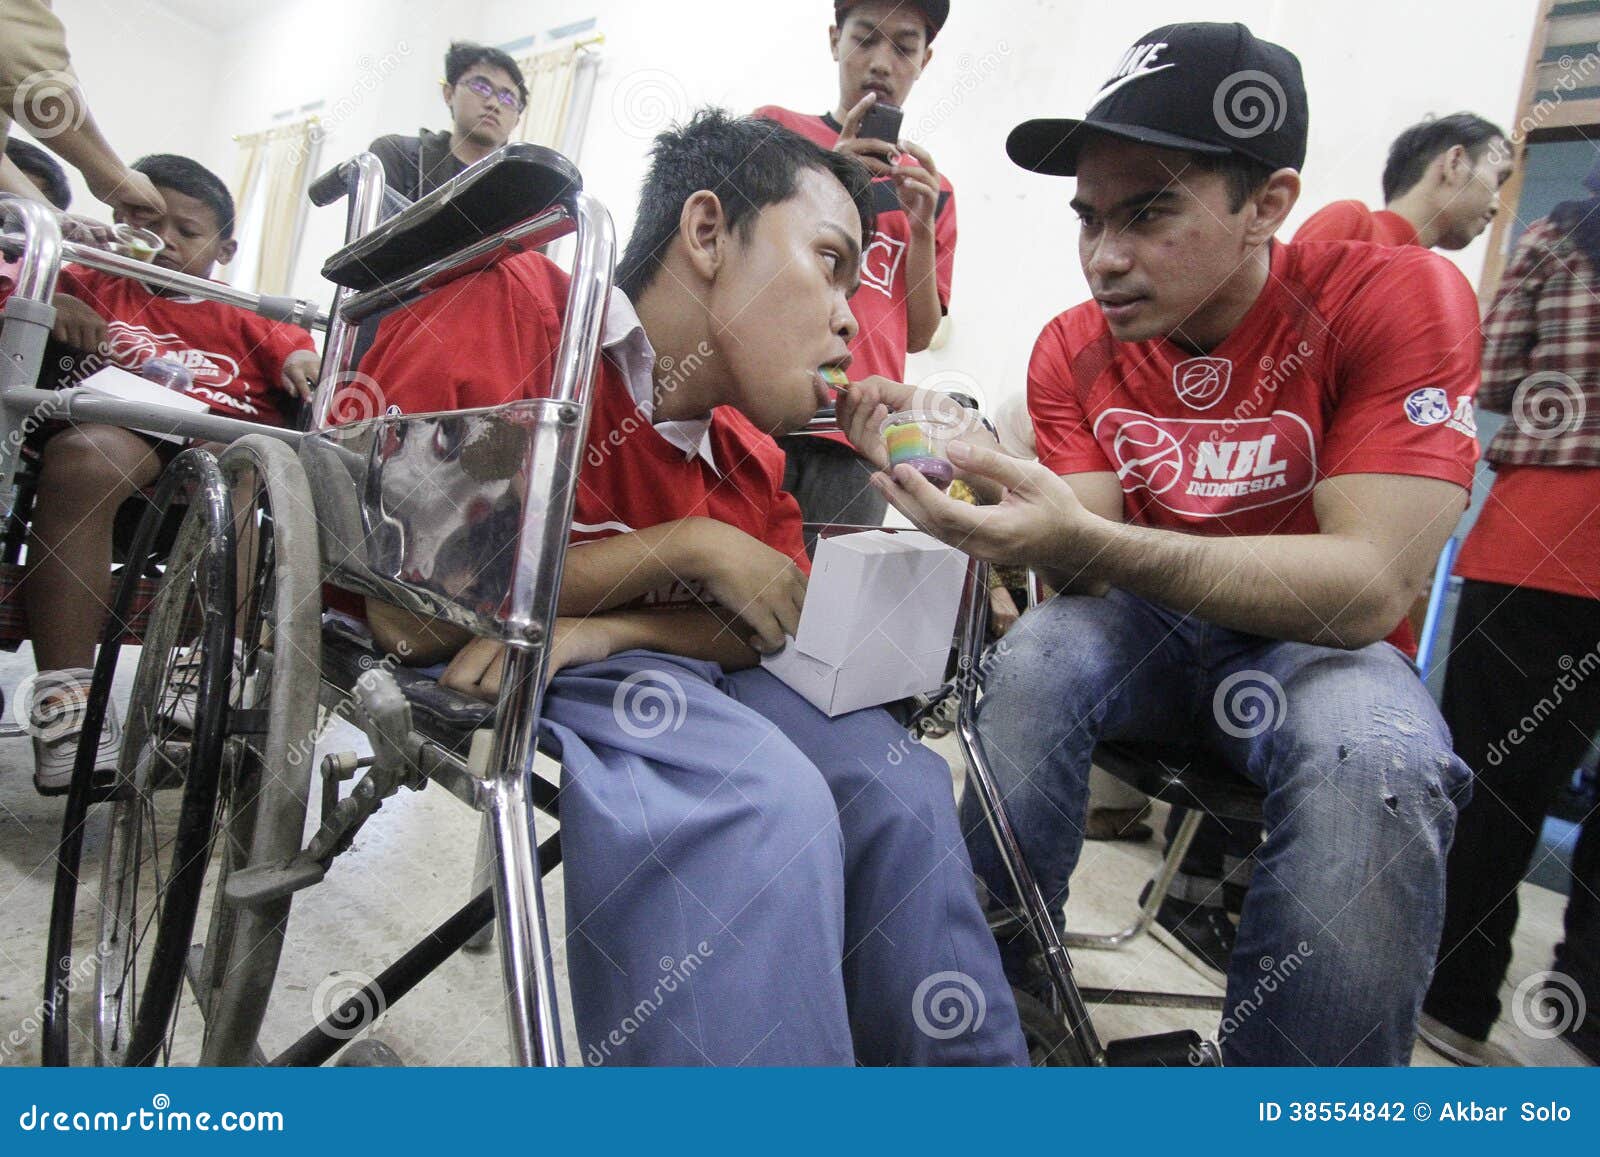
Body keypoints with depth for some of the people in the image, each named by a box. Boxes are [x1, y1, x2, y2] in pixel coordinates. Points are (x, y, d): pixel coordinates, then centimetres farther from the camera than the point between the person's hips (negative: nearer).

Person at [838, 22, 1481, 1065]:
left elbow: (1372, 587, -26)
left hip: (1320, 641, -2)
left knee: (1372, 762, -34)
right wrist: (956, 467, -32)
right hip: (1154, 627, 3)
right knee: (1035, 658, -28)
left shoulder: (1397, 297, -16)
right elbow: (1091, 561, -12)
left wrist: (1084, 542, -40)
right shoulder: (1075, 350, -5)